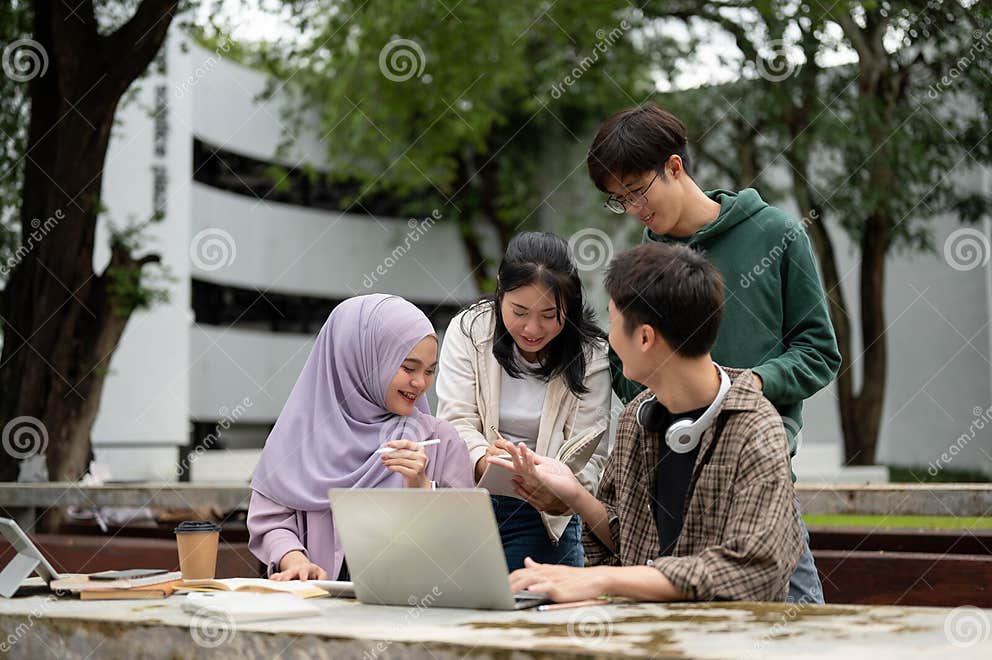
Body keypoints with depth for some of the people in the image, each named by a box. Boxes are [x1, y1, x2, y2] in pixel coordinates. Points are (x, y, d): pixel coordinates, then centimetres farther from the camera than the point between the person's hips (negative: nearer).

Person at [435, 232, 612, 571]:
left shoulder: (589, 355, -5)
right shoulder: (468, 329, -3)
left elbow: (588, 454, -9)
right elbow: (457, 422, -10)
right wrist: (483, 459, -33)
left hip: (541, 514, 0)